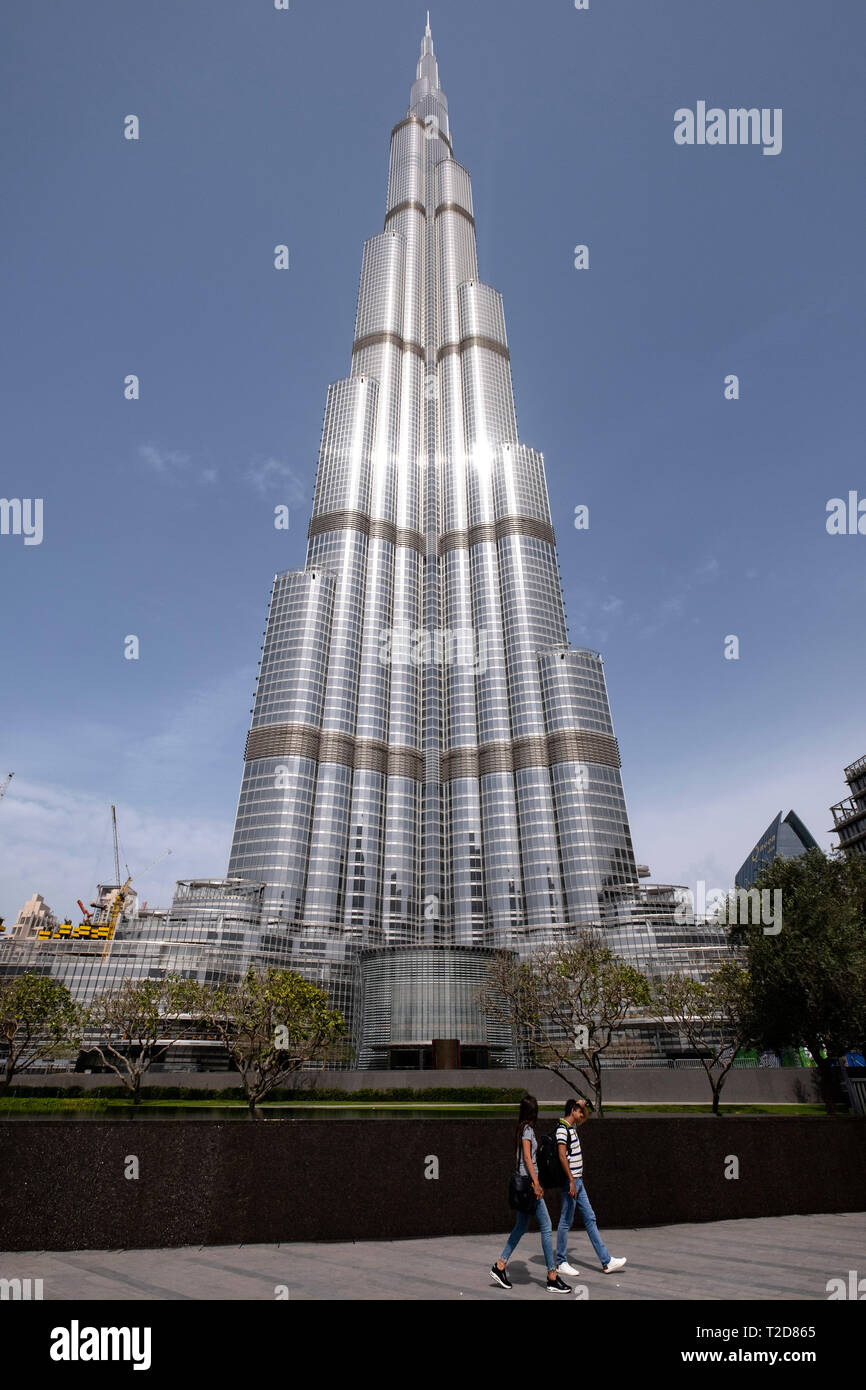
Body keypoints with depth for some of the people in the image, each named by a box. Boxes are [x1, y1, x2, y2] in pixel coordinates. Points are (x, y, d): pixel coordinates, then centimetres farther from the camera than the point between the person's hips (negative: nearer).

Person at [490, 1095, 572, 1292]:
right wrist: (536, 1184, -19)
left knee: (521, 1227, 14)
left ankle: (499, 1266, 15)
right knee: (546, 1227, -3)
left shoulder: (522, 1128, 13)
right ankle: (552, 1277, 2)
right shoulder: (527, 1129, -12)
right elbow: (527, 1157, -18)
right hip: (528, 1181, -9)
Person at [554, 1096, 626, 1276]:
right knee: (566, 1222, 1)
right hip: (570, 1181, -10)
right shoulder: (562, 1129, -17)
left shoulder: (571, 1126, 12)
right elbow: (562, 1155, -24)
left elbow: (586, 1117, 30)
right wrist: (571, 1181, -25)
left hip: (578, 1181, 10)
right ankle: (561, 1263, 12)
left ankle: (606, 1261, 15)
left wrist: (583, 1104, 9)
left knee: (590, 1219, 11)